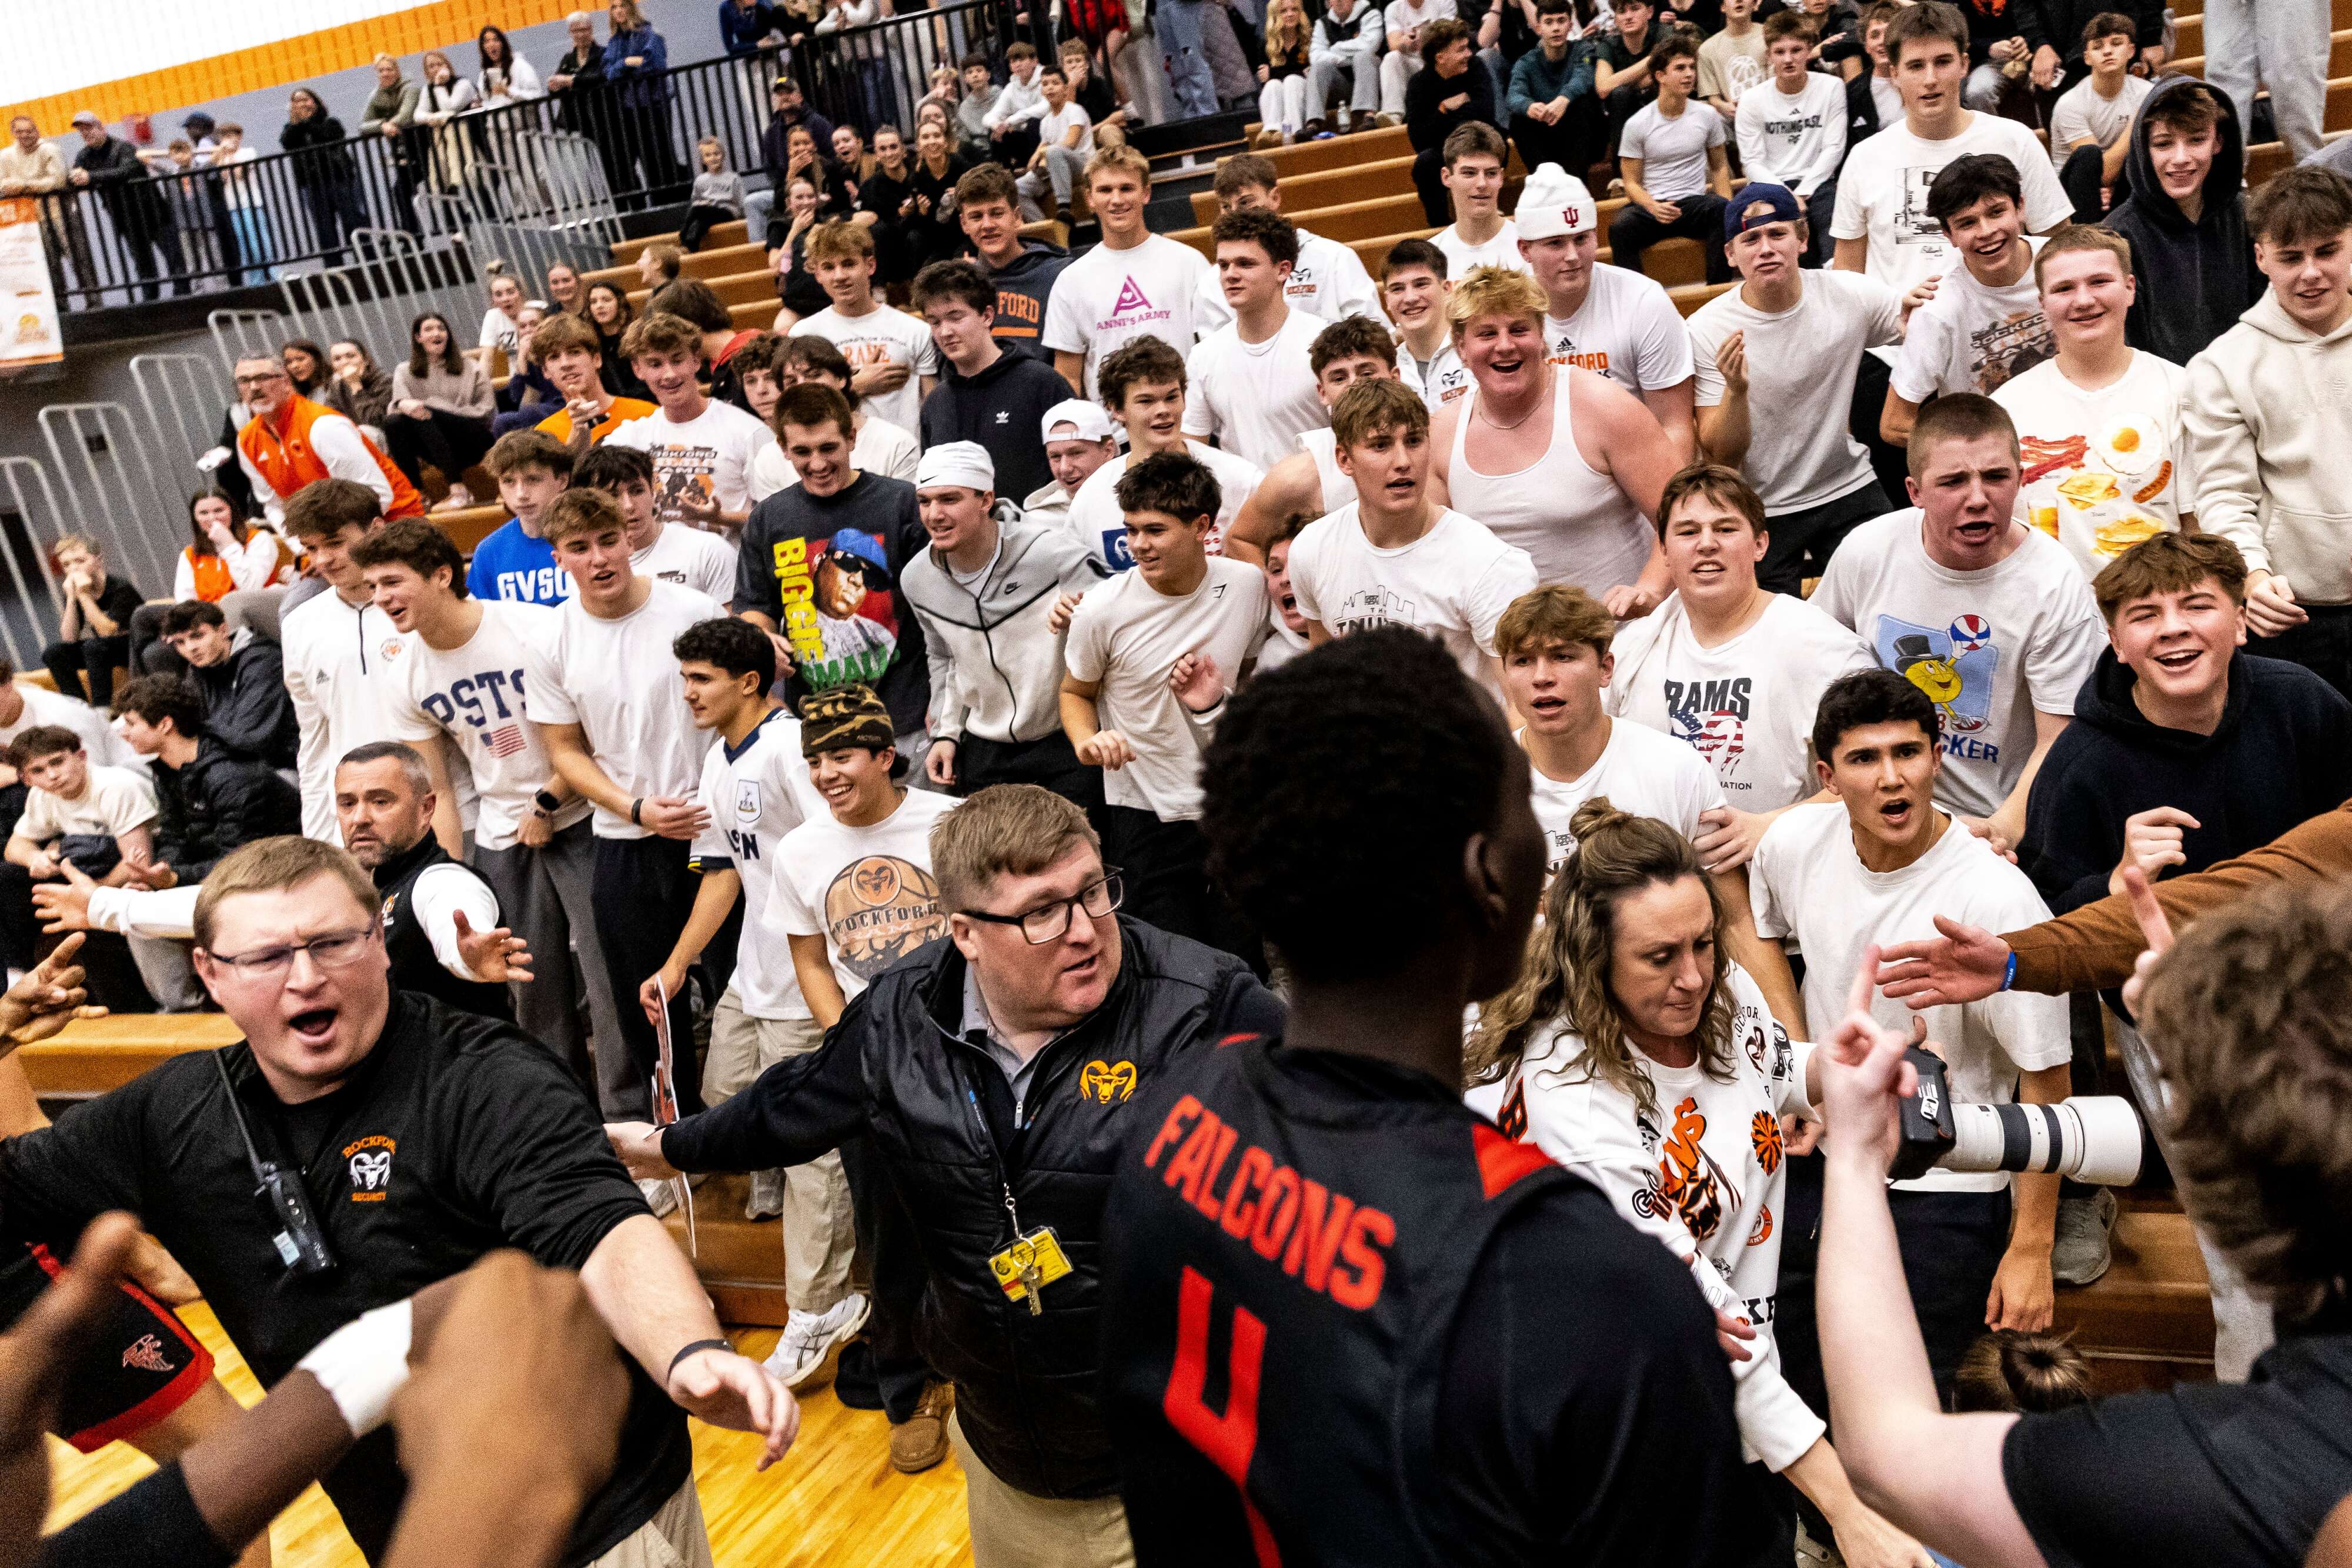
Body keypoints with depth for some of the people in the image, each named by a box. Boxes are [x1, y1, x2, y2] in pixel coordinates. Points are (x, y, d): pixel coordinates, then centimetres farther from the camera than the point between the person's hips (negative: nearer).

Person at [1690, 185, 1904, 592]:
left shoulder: (1852, 295, -10)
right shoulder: (1706, 330, -15)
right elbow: (1721, 458, -15)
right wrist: (1735, 391, -34)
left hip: (1850, 494, 2)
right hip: (1760, 513, -2)